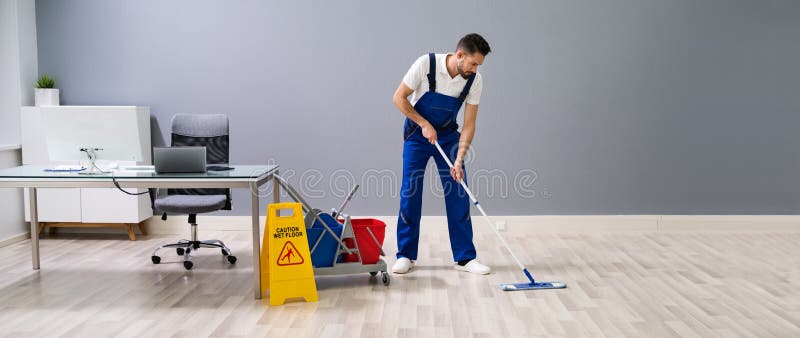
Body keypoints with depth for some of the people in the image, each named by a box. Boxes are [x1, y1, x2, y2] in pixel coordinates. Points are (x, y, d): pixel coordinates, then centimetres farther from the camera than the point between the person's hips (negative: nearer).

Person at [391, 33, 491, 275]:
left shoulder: (475, 80, -16)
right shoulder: (425, 64, -24)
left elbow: (469, 124, -12)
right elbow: (399, 98, -15)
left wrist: (459, 160, -21)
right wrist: (424, 124, -21)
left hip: (448, 136, 3)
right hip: (417, 134, -2)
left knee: (458, 195, -3)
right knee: (410, 193, -5)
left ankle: (464, 257, 4)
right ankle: (405, 255, 8)